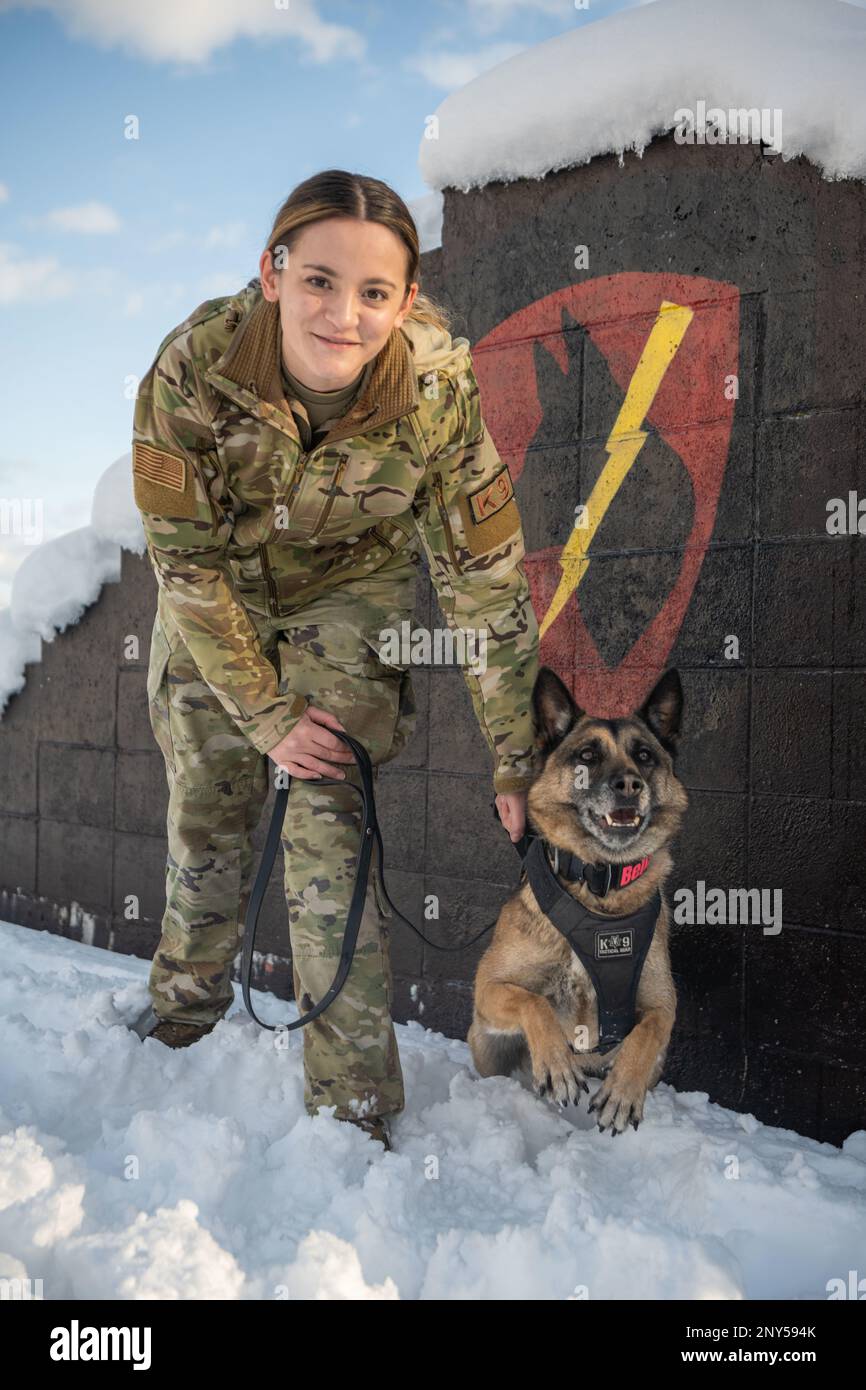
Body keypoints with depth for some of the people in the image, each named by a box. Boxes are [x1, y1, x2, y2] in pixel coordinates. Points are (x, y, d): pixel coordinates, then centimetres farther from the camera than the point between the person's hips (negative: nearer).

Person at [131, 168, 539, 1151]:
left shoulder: (438, 388, -30)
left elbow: (484, 578, -22)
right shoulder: (194, 365, -31)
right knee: (203, 813, 14)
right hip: (215, 595, 2)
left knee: (326, 828, -13)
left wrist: (518, 760, -18)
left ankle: (354, 1103, 2)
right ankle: (185, 1001, 44)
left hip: (346, 590, -1)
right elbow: (185, 557, -20)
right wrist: (267, 713, -19)